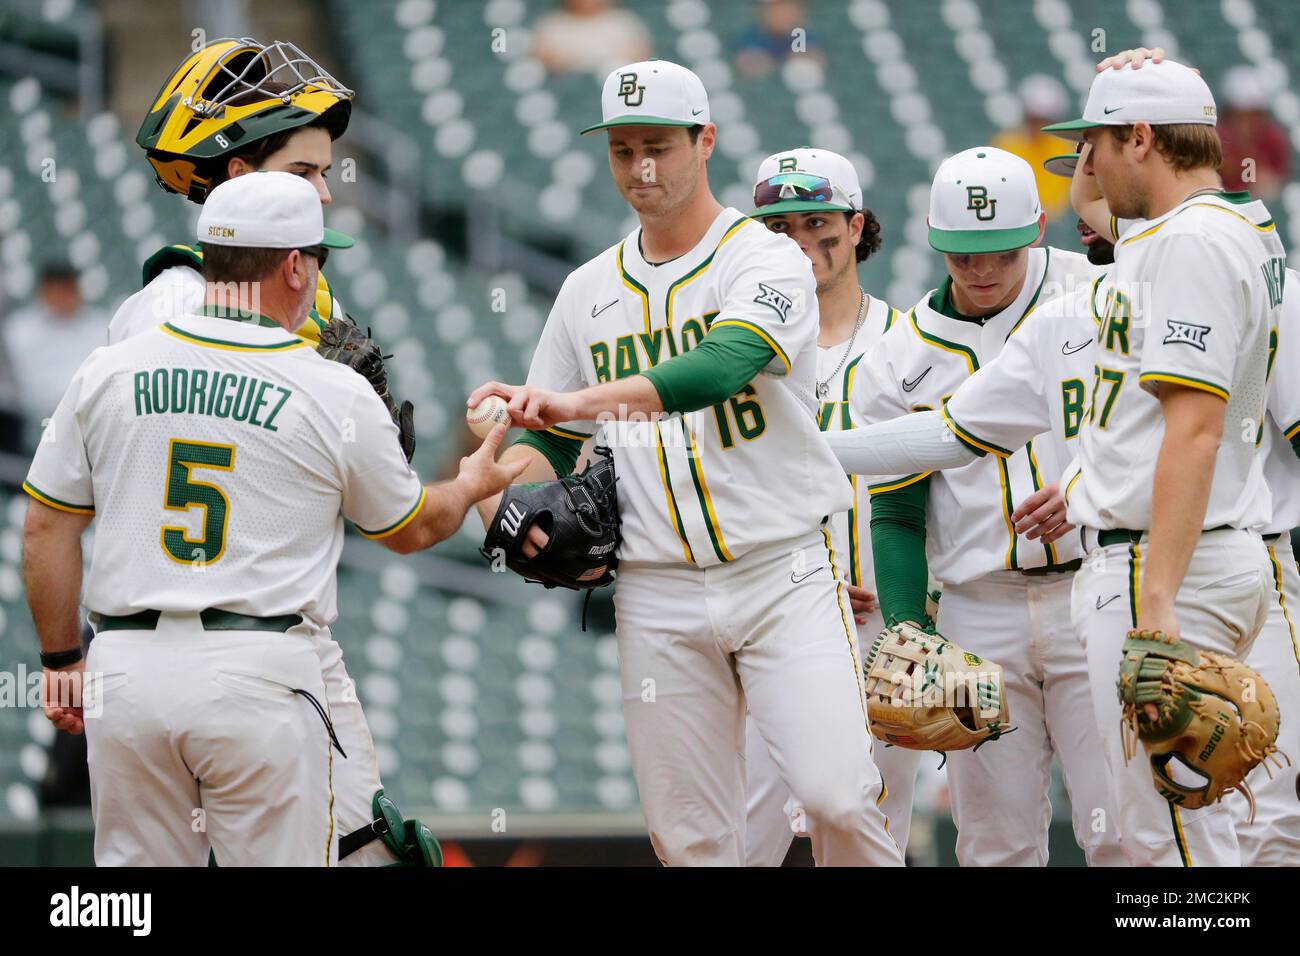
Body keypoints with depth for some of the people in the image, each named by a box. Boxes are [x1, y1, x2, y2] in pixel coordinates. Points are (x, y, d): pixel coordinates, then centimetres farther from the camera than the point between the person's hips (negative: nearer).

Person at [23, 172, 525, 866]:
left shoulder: (106, 373, 5)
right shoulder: (338, 396, -1)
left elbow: (47, 530, 8)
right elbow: (409, 530, 14)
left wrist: (62, 658, 19)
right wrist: (471, 487, 36)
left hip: (127, 674, 3)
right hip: (260, 678, -3)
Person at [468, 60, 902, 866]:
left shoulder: (768, 261, -4)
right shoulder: (589, 293, 13)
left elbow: (721, 367, -24)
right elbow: (551, 439, 20)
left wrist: (586, 400, -36)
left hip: (785, 577, -4)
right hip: (658, 595, 4)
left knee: (837, 794, -18)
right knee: (689, 833, 2)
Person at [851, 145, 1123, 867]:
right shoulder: (900, 363, 9)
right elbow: (896, 518, 11)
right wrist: (908, 636, -3)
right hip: (978, 614, 2)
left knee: (1120, 833, -10)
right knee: (996, 845, 1)